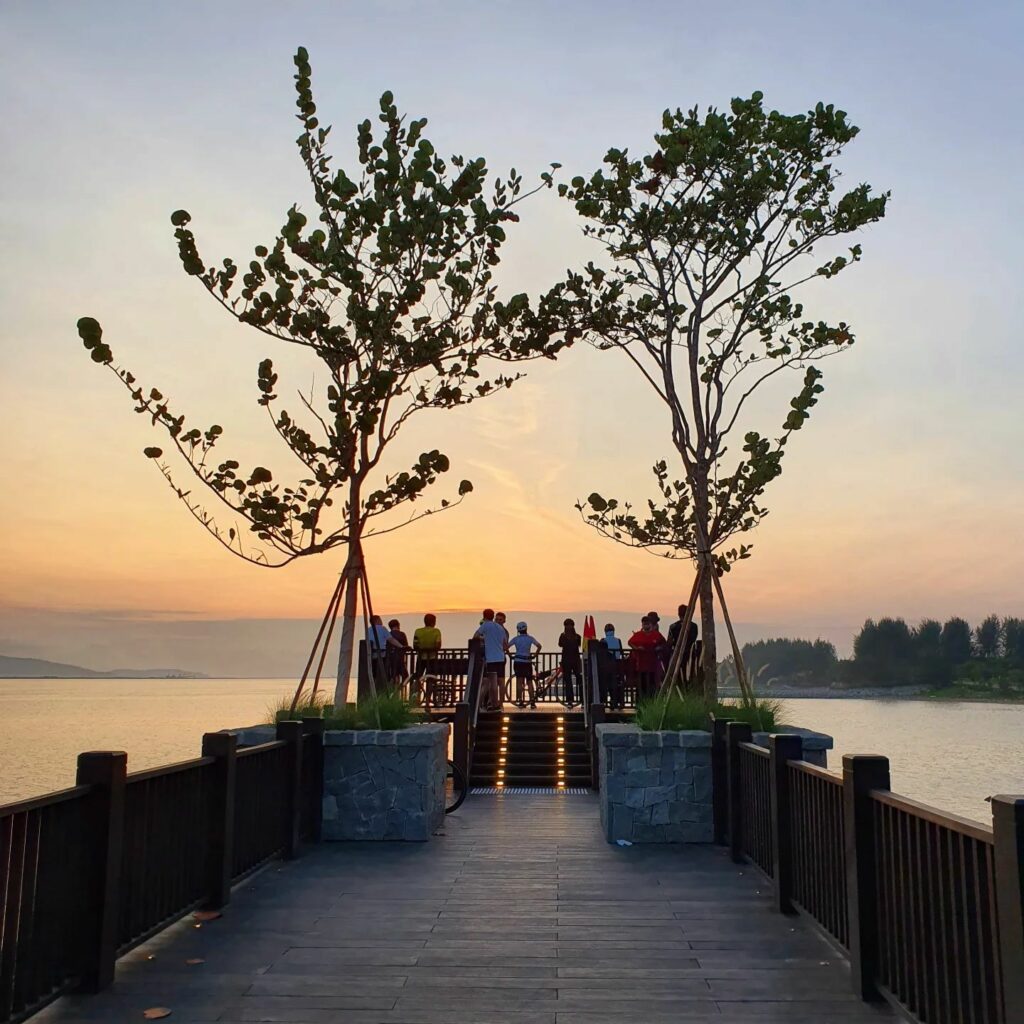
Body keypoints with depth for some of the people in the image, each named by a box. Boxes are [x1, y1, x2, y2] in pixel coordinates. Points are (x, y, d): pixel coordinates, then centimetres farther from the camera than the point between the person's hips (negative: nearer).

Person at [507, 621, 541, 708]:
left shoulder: (516, 638, 0)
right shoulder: (530, 638, 0)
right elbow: (539, 646, -10)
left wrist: (510, 655, 5)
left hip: (518, 662, 0)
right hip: (527, 662, 0)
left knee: (519, 682, 1)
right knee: (529, 682, 7)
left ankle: (520, 701, -3)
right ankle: (532, 702, 1)